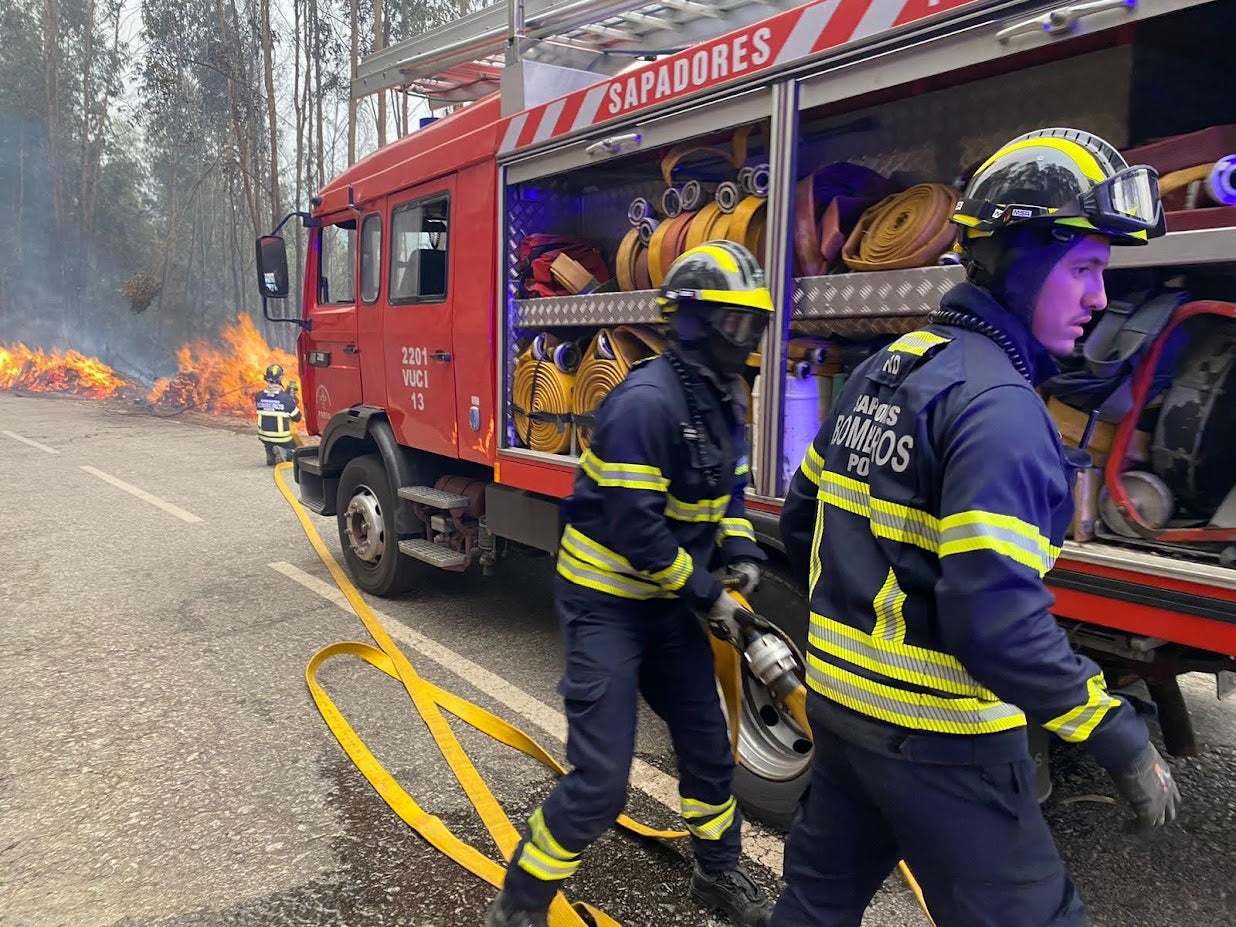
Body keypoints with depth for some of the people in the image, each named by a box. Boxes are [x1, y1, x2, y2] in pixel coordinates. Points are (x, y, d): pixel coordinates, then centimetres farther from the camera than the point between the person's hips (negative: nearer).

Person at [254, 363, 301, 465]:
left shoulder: (258, 397, -9)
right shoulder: (286, 399, -20)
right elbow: (297, 418, -7)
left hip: (264, 437, 5)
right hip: (282, 438, -5)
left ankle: (271, 455, 5)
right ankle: (284, 453, -12)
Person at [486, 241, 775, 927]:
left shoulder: (723, 400, 5)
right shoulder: (646, 401, -24)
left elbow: (726, 489, 17)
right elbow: (633, 526, -26)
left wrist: (741, 553, -1)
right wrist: (704, 594, -17)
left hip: (666, 601, 9)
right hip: (606, 602, -8)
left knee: (708, 742, 17)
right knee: (600, 779, -8)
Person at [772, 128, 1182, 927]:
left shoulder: (884, 368, 6)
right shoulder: (999, 408, -21)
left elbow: (803, 522, 13)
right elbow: (999, 624, -28)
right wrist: (1122, 741, -16)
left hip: (842, 700, 8)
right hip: (937, 740, -8)